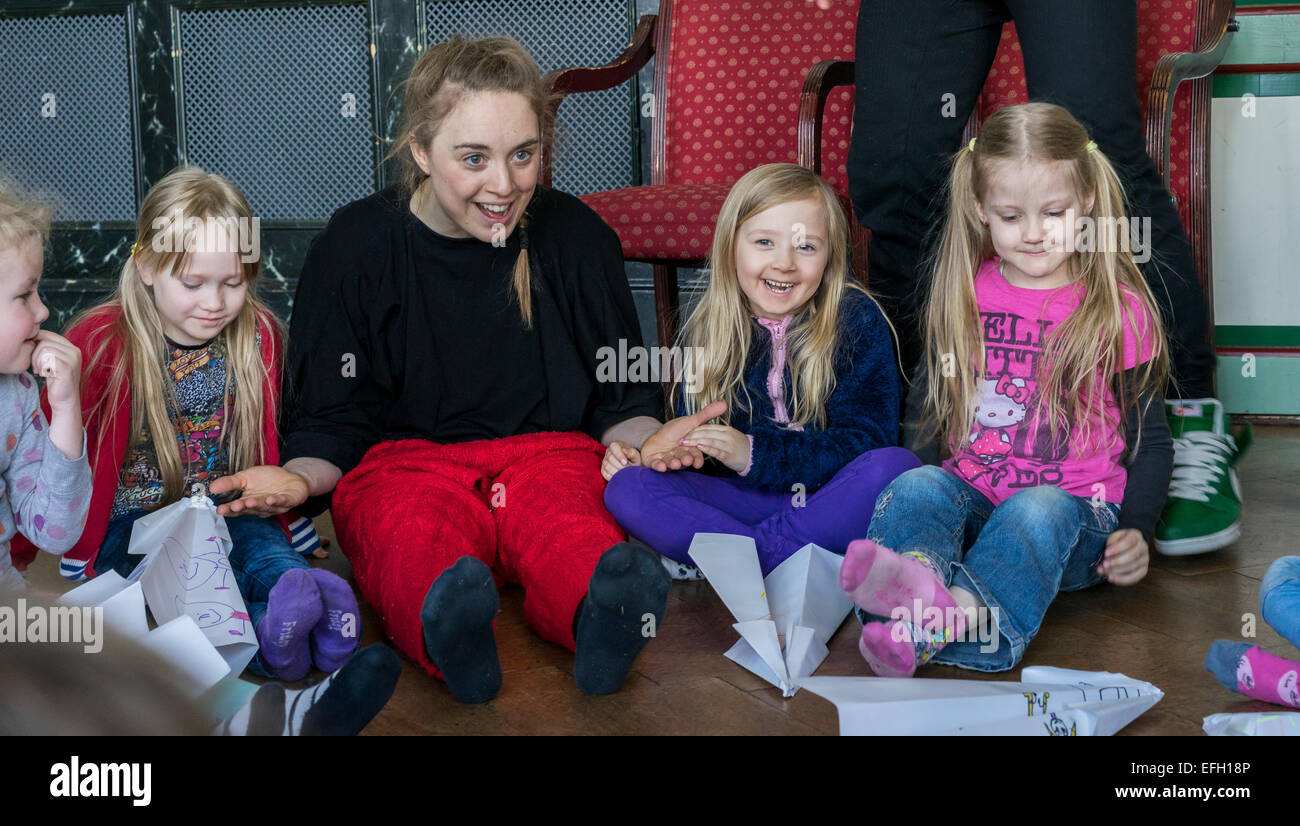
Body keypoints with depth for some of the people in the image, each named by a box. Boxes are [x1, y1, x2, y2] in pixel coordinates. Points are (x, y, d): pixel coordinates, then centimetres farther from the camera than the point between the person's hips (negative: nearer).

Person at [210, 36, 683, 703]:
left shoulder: (575, 235, 7)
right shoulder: (355, 246, 3)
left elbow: (619, 403, 14)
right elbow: (331, 425, 7)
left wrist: (645, 440, -9)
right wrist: (299, 479, -16)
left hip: (548, 455, 1)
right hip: (401, 464, -1)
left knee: (570, 535, -37)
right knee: (418, 546, -38)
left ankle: (605, 614, -67)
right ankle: (450, 632, -68)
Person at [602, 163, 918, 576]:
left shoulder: (858, 321, -3)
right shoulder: (707, 330, 7)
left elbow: (864, 440, -11)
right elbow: (693, 446, 13)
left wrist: (754, 454, -21)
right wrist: (648, 455, -9)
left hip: (829, 501, -2)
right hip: (742, 501, 2)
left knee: (894, 466, -33)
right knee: (626, 489, -20)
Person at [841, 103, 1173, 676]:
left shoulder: (1117, 310, 3)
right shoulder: (964, 296, 11)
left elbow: (1150, 436, 7)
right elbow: (927, 409, 20)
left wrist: (1136, 531, -7)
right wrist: (904, 488, 3)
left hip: (1077, 509, -3)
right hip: (970, 498, 3)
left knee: (1038, 510, -36)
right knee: (917, 485, -28)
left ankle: (955, 616, -63)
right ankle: (917, 581, -60)